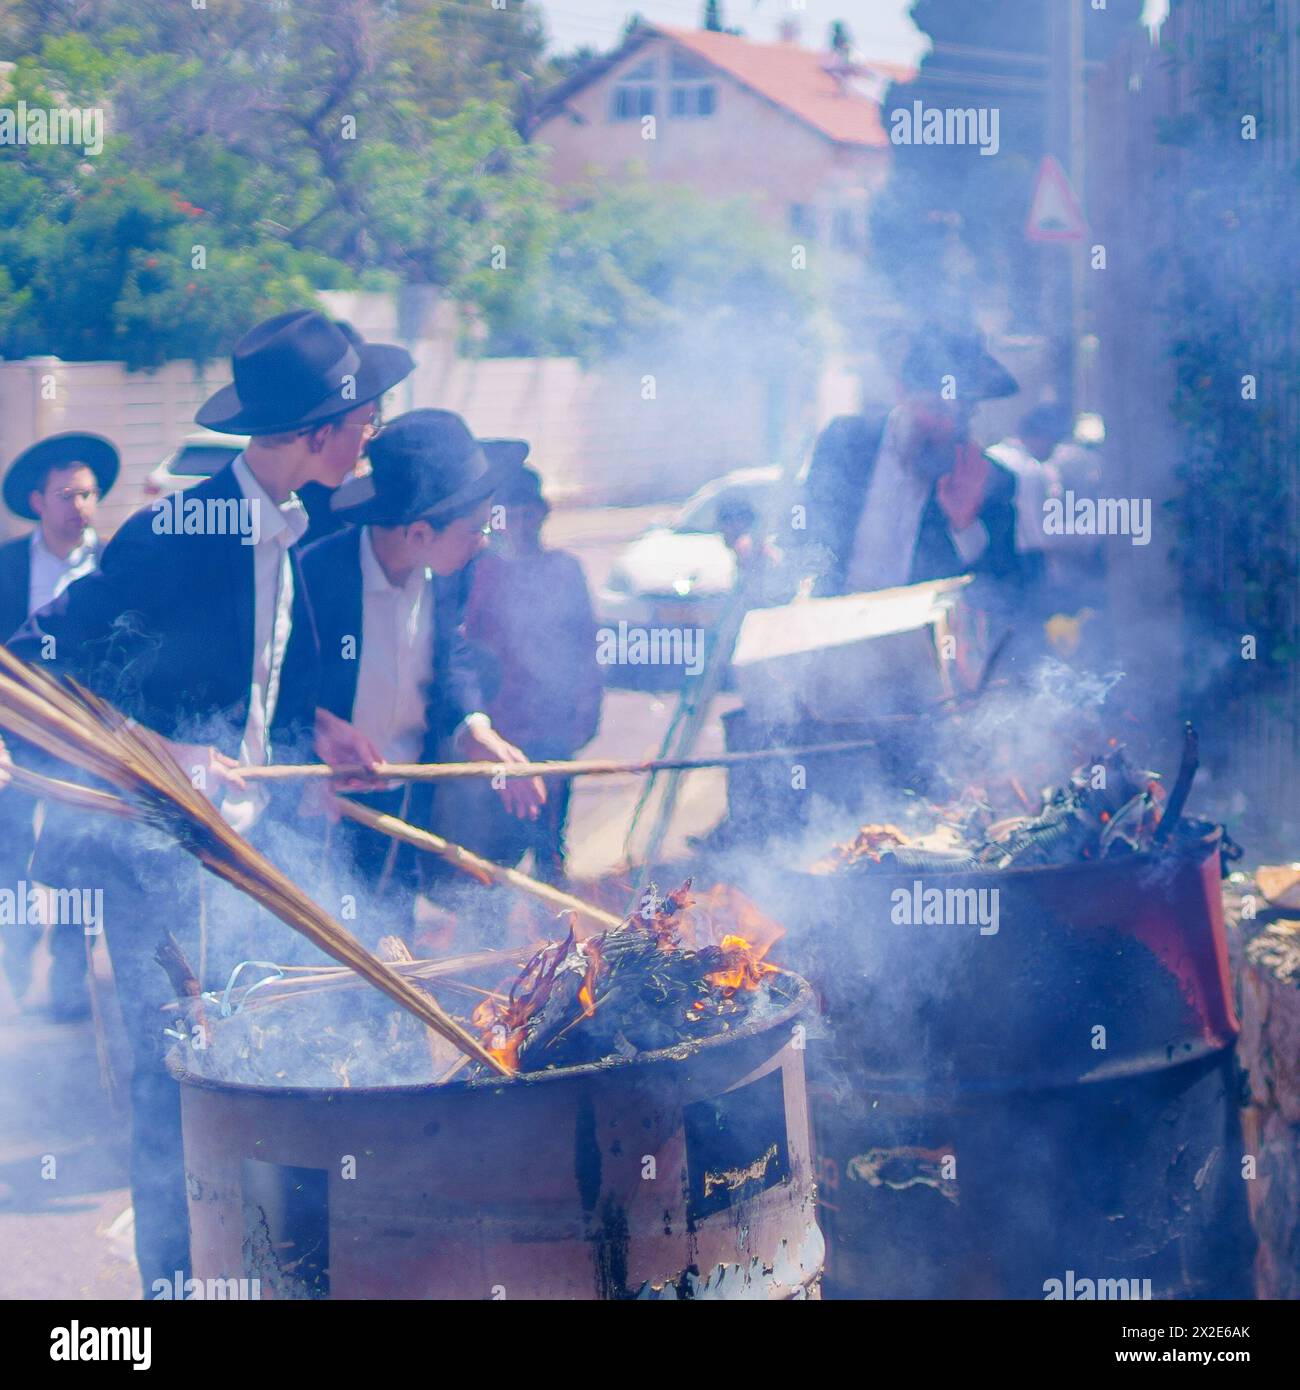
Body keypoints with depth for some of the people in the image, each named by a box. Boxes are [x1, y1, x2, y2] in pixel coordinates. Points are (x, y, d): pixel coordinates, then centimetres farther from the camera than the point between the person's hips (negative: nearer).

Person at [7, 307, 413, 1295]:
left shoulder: (289, 529, 4)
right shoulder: (178, 534, -22)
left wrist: (313, 721, 4)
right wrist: (168, 756, -25)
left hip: (254, 827, 8)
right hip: (164, 846, -8)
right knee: (180, 1075, 0)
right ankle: (176, 1277, 14)